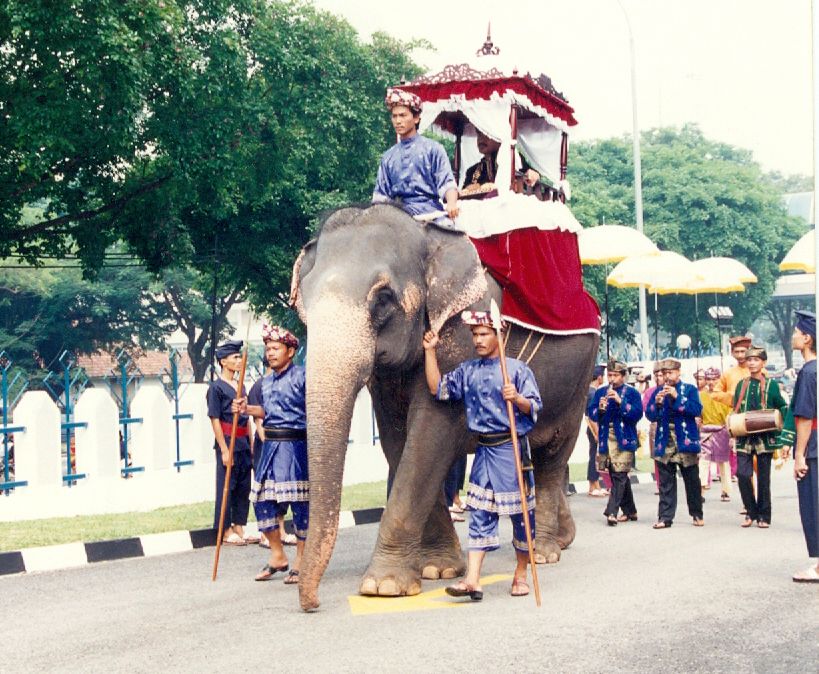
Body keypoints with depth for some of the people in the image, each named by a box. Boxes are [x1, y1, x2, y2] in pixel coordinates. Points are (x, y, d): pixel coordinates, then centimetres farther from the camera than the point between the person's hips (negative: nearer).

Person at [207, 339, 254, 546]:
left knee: (243, 488, 10)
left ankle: (239, 529, 18)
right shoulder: (216, 387, -8)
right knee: (226, 488, 0)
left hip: (243, 443, 7)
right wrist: (224, 450, -15)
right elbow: (215, 420, -12)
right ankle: (226, 533, 6)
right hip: (227, 442, -7)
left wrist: (251, 444, 13)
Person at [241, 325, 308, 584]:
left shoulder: (301, 376, -7)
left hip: (295, 445, -7)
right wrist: (248, 409, 9)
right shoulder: (266, 382, 16)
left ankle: (300, 560, 7)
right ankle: (277, 555, 20)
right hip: (271, 445, 7)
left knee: (299, 502, -3)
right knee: (262, 499, 6)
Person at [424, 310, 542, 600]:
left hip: (511, 448, -4)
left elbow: (535, 408, -4)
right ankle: (472, 580, -6)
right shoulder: (467, 371, 12)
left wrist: (517, 399, -25)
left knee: (520, 512, 4)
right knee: (480, 514, -1)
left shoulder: (517, 369, -1)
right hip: (484, 449, 4)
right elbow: (438, 388, 7)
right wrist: (430, 351, 4)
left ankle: (521, 576, 18)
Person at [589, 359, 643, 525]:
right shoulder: (601, 392, 12)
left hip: (624, 439, -4)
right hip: (606, 439, 4)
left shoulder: (632, 392, 1)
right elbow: (592, 413, 9)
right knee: (619, 476, 11)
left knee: (619, 475, -13)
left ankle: (612, 512, -16)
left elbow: (637, 414, -10)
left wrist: (620, 401, -20)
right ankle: (629, 511, 22)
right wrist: (600, 408, -13)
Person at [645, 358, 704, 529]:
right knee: (666, 482, 2)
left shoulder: (689, 390, 2)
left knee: (692, 481, 6)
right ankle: (665, 517, 4)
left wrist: (677, 397, -17)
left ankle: (697, 515, 18)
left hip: (685, 441, -2)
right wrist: (657, 403, -13)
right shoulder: (658, 391, 11)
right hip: (664, 442, 2)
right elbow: (650, 415, 6)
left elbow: (697, 410, -12)